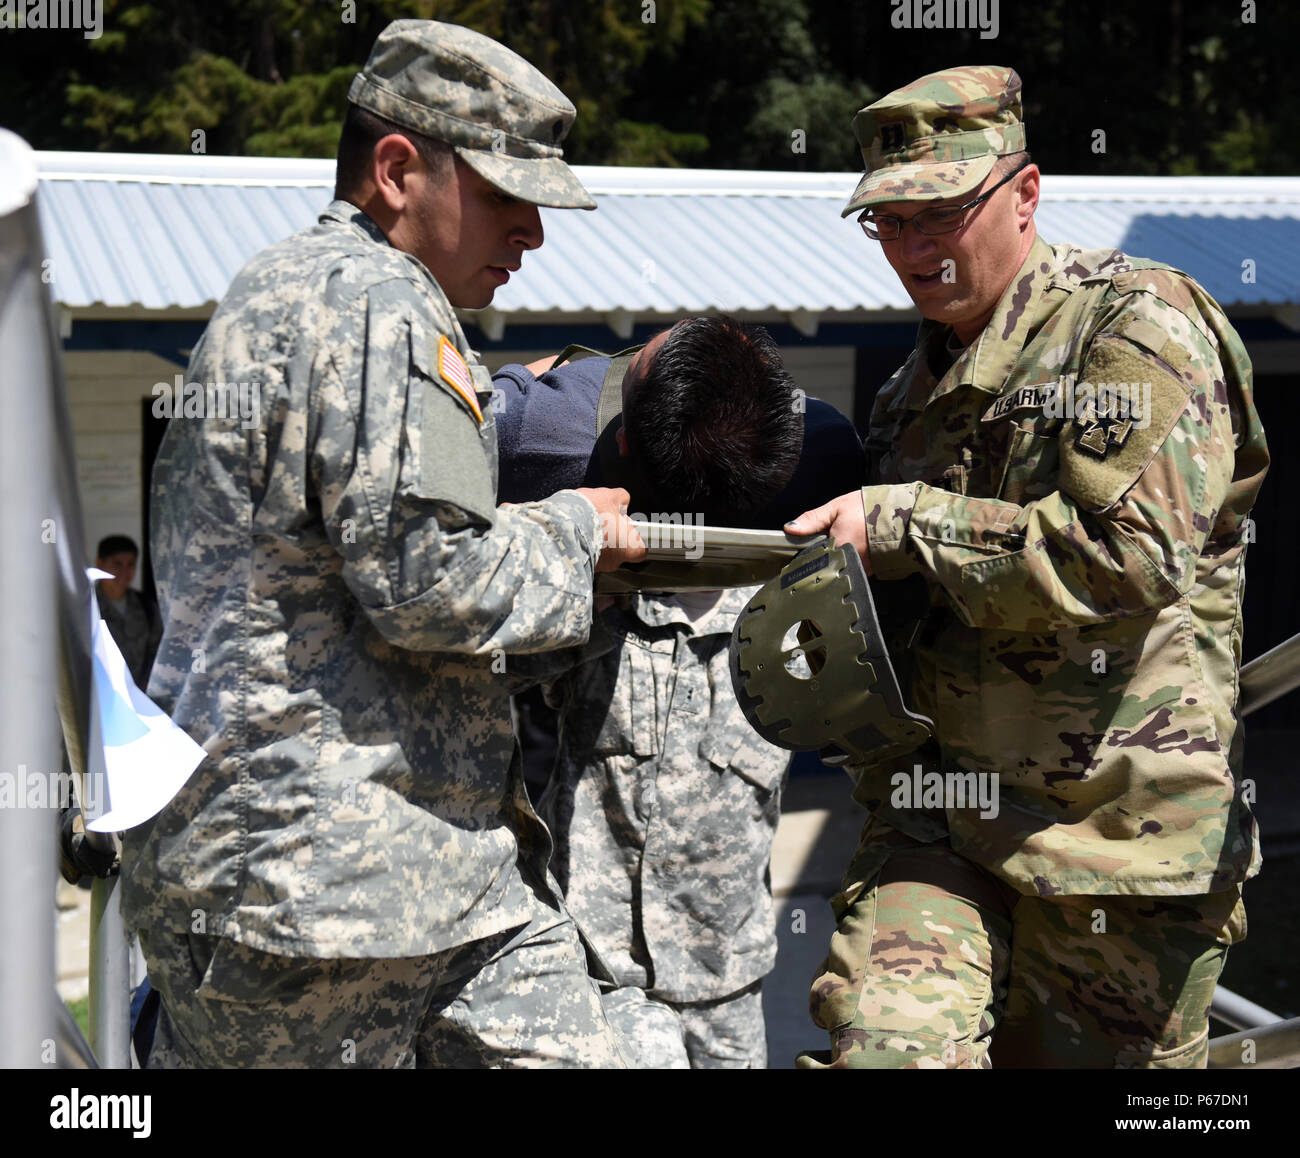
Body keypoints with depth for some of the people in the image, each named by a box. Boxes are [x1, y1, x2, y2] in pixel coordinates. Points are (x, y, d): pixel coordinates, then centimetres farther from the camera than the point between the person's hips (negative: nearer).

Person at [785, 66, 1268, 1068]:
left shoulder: (1136, 325, -6)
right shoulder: (918, 386, 17)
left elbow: (1135, 555, -20)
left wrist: (904, 523, -15)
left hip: (1118, 829, -5)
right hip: (936, 819, 5)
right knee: (882, 1044, -17)